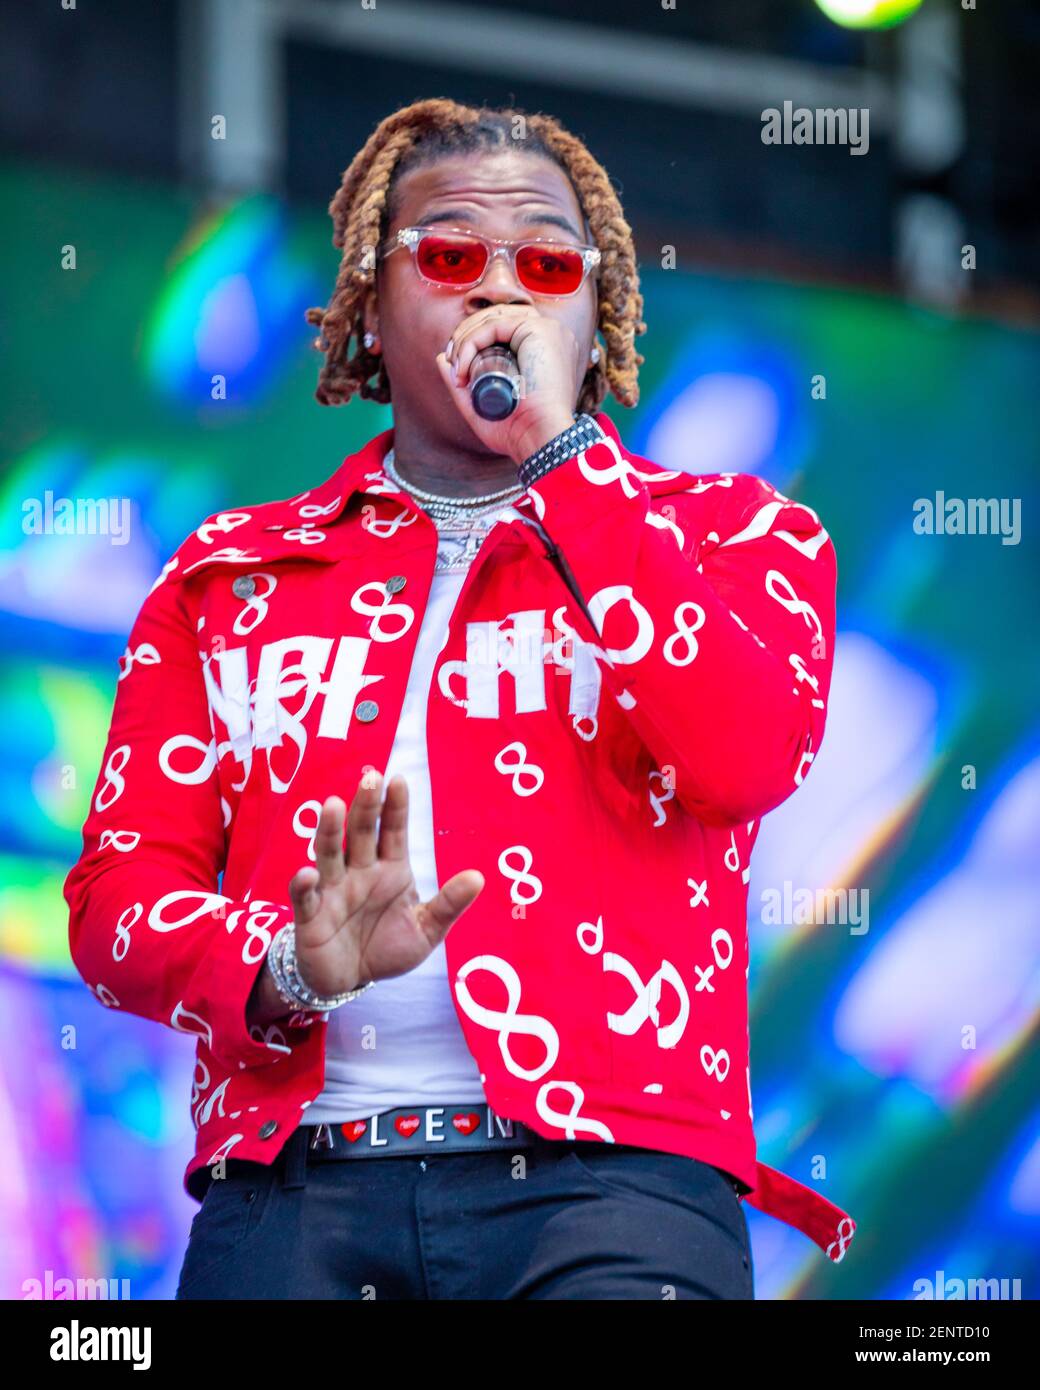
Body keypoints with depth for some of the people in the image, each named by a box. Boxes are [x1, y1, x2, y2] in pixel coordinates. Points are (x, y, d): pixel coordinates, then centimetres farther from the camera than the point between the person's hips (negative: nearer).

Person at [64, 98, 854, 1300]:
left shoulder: (725, 532, 17)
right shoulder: (232, 574, 21)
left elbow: (742, 761, -5)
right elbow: (120, 893, 12)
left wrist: (556, 448, -1)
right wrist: (290, 972, -10)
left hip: (608, 1172, -2)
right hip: (293, 1184, 2)